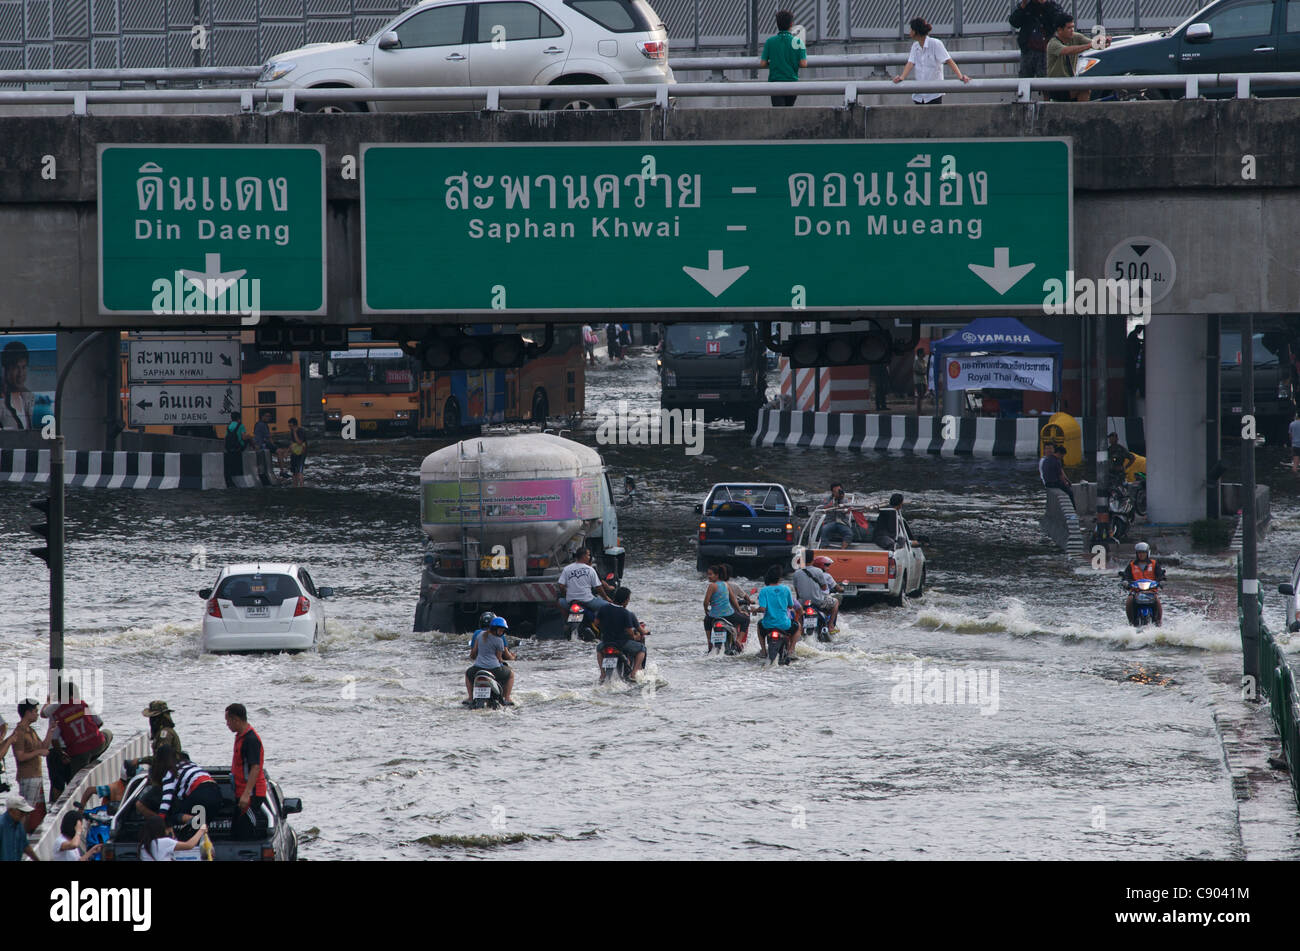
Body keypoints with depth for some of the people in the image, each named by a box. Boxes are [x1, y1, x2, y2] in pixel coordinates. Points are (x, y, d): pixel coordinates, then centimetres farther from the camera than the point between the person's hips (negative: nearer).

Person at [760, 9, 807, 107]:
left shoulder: (770, 41, -3)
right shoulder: (797, 41, -6)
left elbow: (762, 64, -3)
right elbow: (803, 64, -8)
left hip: (775, 81, -1)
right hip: (792, 82, 1)